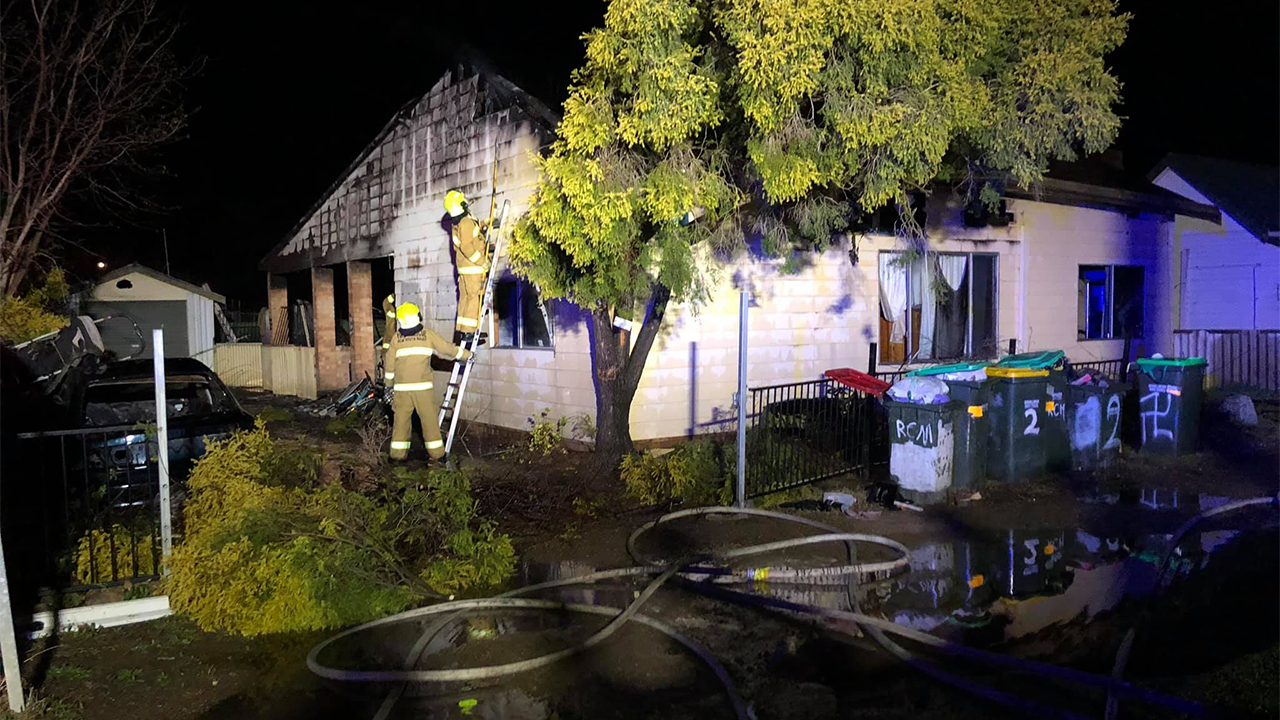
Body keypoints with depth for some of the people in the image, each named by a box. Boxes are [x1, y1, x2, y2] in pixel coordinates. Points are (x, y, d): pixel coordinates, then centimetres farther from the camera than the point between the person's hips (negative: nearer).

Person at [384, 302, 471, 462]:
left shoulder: (396, 338, 5)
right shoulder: (428, 334, 1)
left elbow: (390, 364, 8)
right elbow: (448, 348, 8)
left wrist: (389, 384, 20)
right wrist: (467, 355, 23)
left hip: (401, 388, 2)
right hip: (423, 387, -2)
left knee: (401, 419, 10)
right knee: (429, 419, 5)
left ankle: (398, 453, 14)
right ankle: (436, 453, 9)